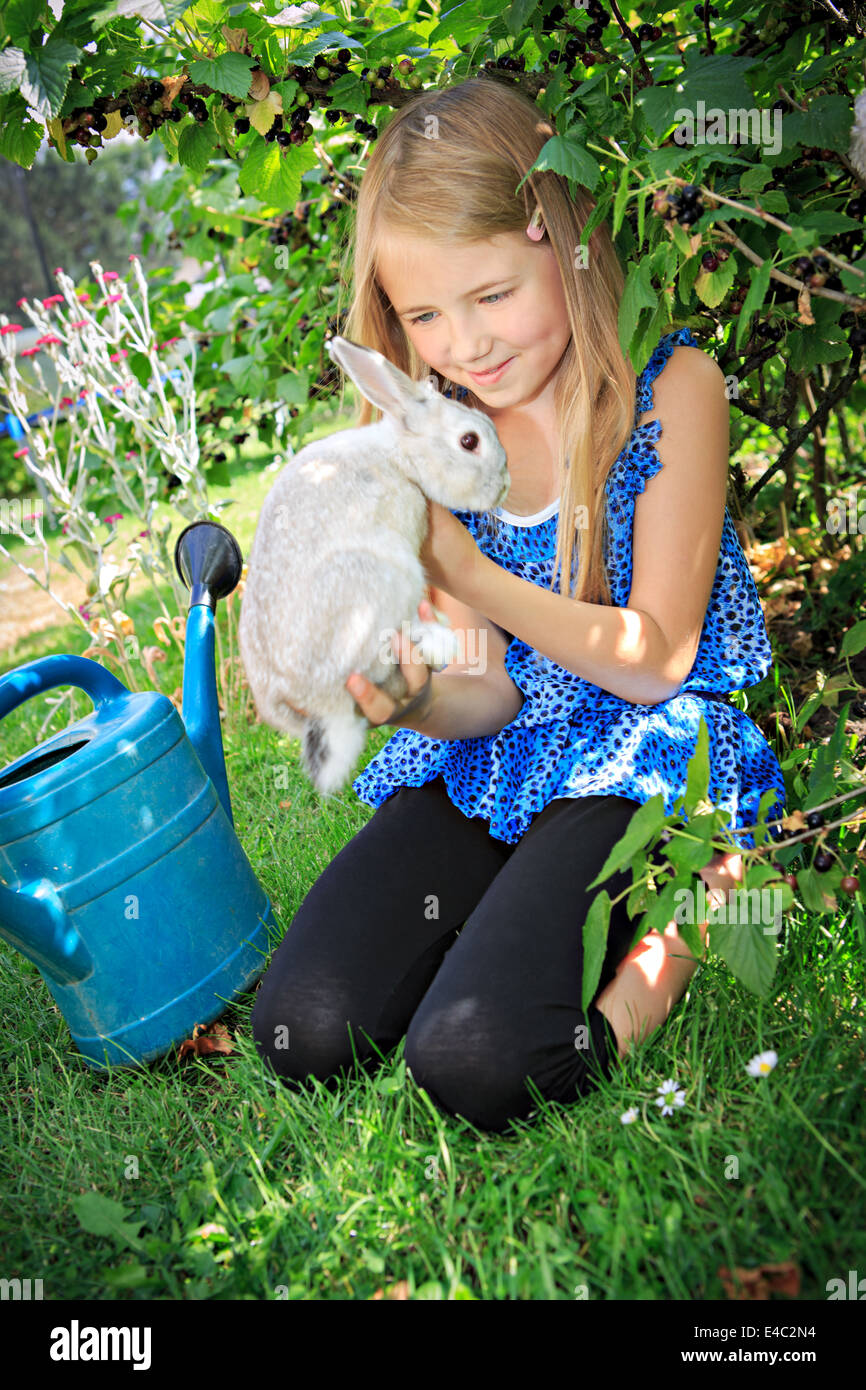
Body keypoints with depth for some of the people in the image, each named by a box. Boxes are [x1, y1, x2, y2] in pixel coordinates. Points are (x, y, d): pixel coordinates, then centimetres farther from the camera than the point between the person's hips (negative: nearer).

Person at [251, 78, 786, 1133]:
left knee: (472, 1064, -23)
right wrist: (412, 698, -26)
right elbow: (491, 694, -1)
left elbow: (654, 661, -11)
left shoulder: (671, 389, -10)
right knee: (301, 1033, -9)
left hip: (642, 758, -5)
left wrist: (467, 572, -21)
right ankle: (527, 904, 10)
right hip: (493, 761, 5)